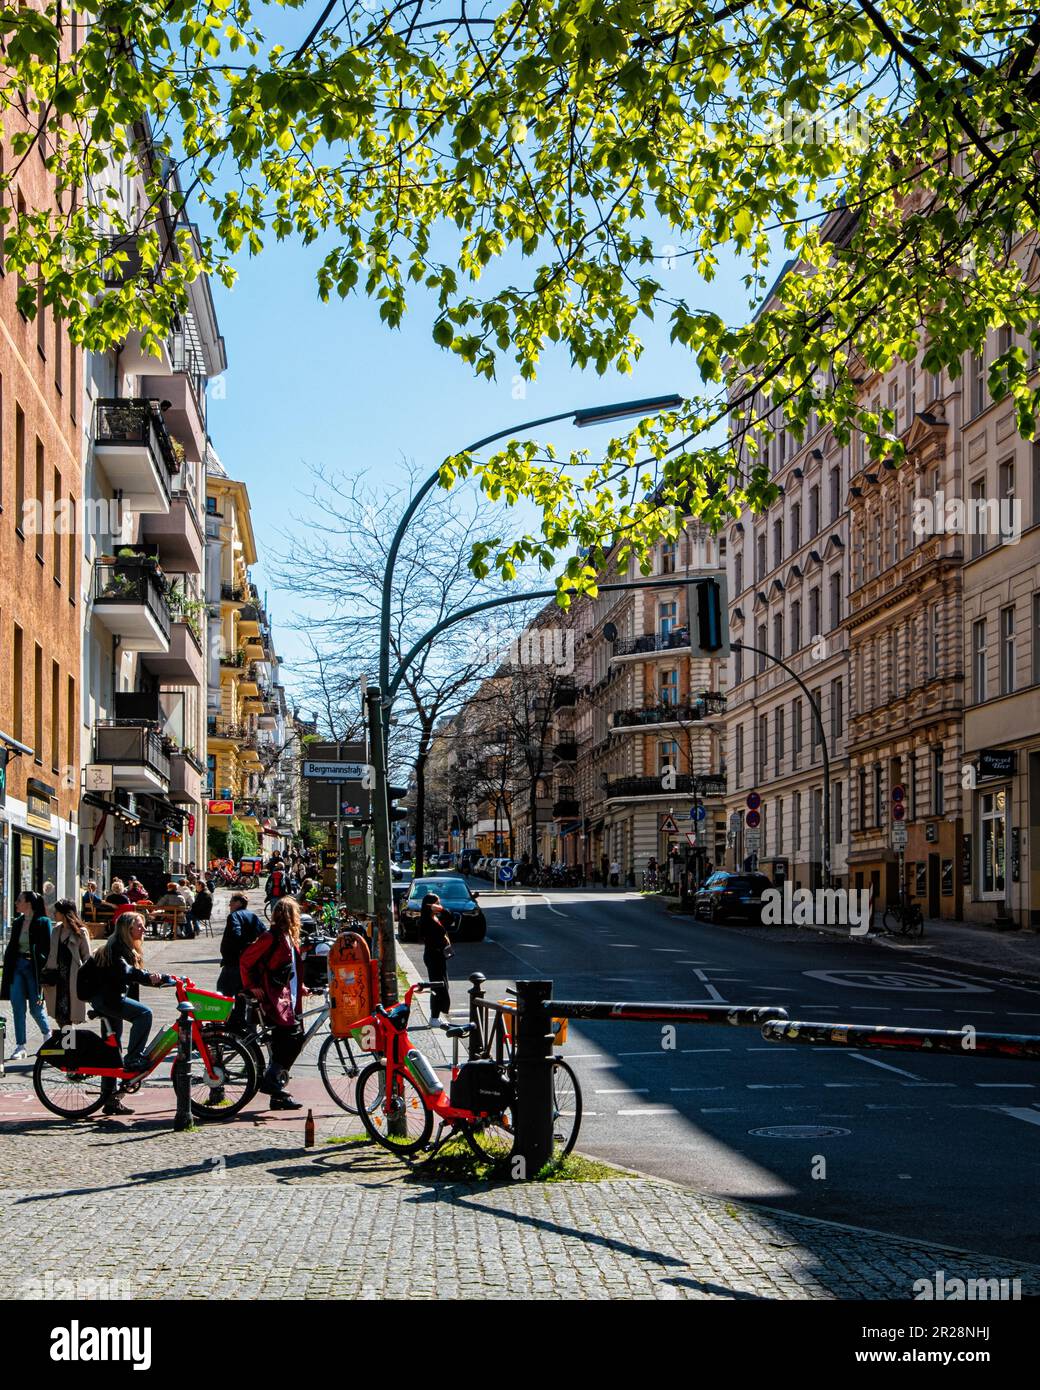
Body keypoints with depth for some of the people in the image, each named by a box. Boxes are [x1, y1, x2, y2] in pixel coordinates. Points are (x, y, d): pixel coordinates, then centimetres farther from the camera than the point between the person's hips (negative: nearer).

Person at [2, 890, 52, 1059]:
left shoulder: (43, 922, -8)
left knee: (35, 1007, 3)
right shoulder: (17, 923, 10)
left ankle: (47, 1033, 31)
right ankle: (20, 1046, 6)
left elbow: (47, 949, -10)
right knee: (18, 1008, 1)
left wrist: (44, 971, -16)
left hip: (34, 968, -5)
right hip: (17, 966, 5)